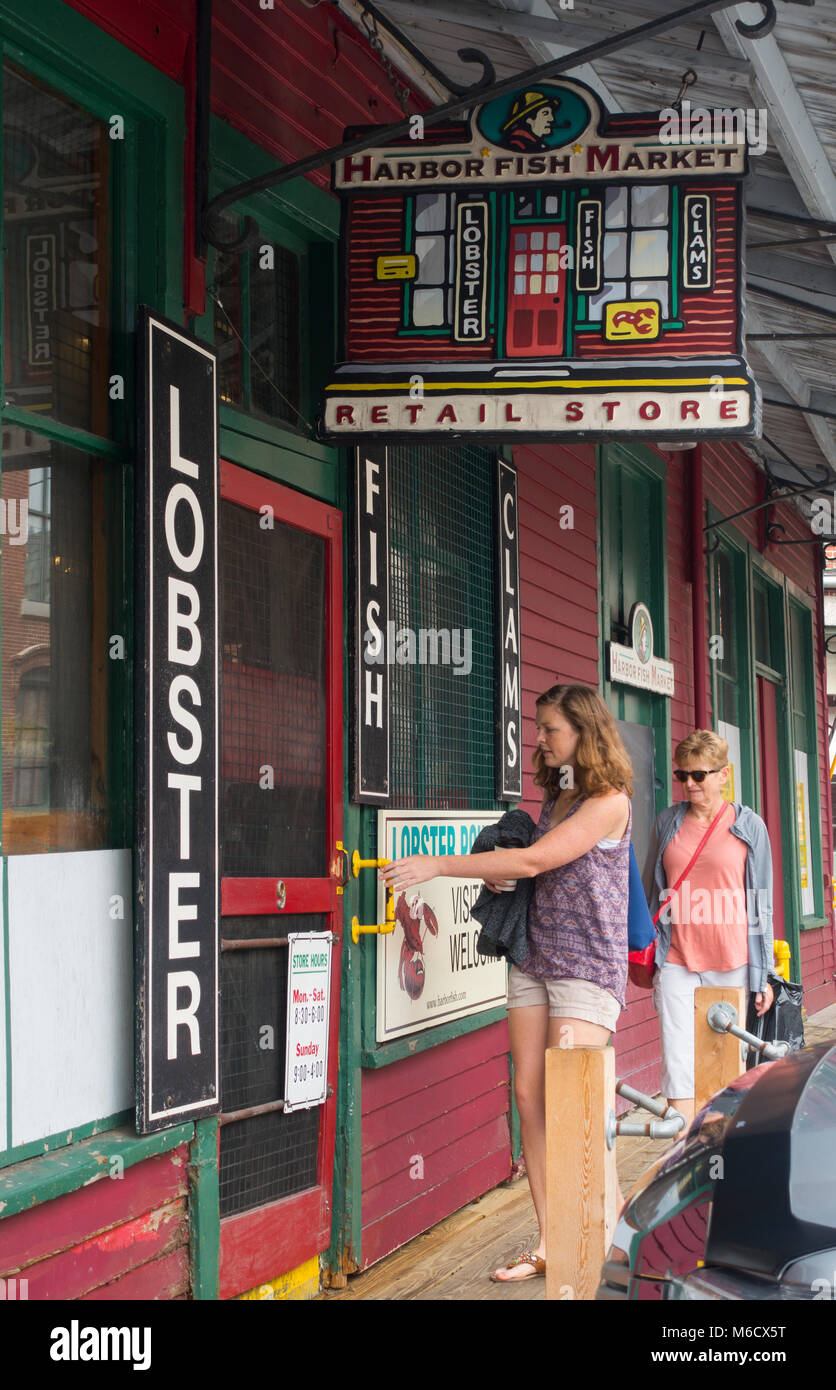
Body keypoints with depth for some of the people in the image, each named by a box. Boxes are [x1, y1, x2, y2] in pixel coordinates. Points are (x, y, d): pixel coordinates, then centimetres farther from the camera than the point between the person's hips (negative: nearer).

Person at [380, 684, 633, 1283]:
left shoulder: (609, 801, -11)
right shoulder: (555, 799, 15)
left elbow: (535, 860, -18)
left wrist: (440, 864, -18)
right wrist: (497, 875, 0)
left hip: (588, 965, -7)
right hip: (534, 959, 7)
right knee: (530, 1097, 1)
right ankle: (551, 1245, 7)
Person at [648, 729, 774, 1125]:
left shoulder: (749, 827, 2)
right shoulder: (668, 823, 8)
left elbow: (761, 905, 6)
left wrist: (763, 973, 4)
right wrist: (651, 958, 14)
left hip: (731, 962, -1)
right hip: (677, 961, 1)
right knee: (678, 1066, -5)